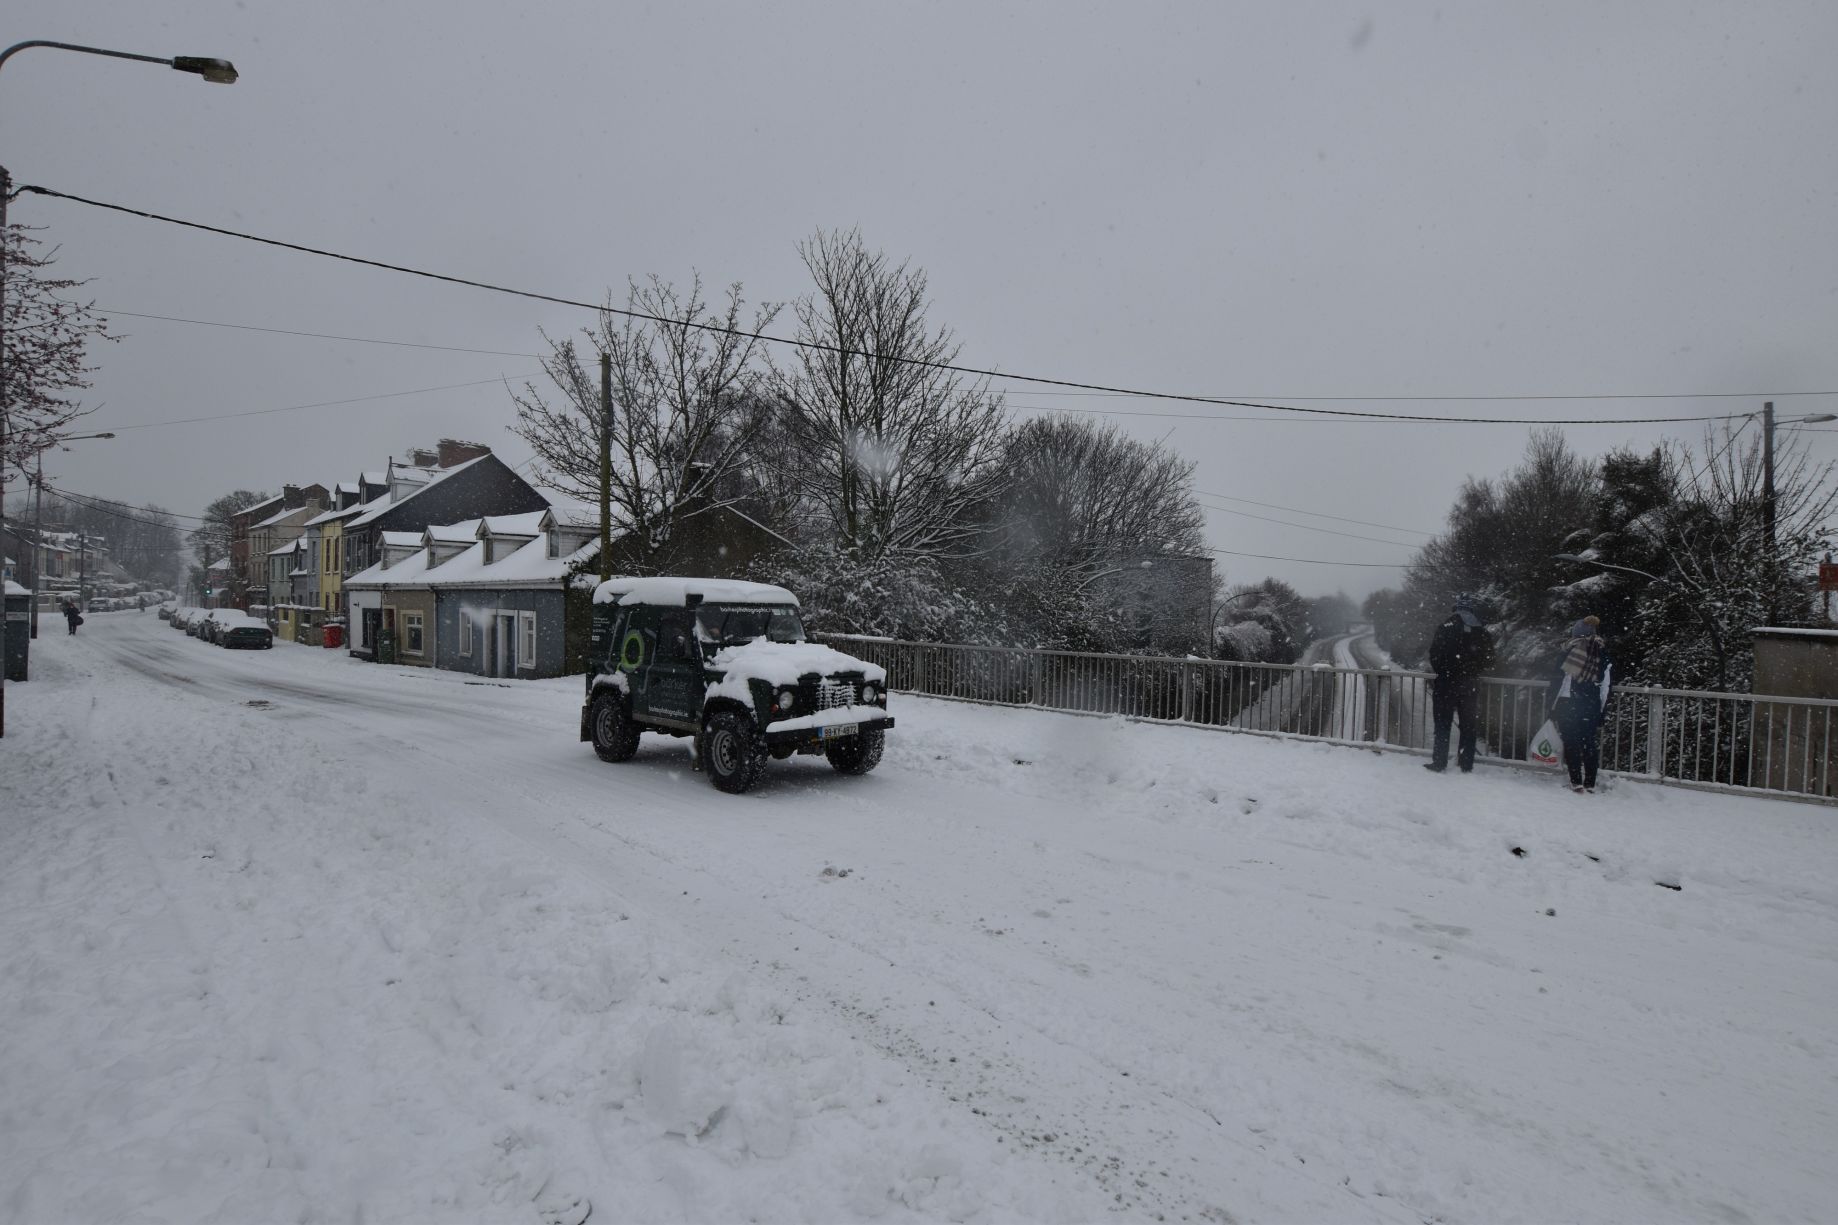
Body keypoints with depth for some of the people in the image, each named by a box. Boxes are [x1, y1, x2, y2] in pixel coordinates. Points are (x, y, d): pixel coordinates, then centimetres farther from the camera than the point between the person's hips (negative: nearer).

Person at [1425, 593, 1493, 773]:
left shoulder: (1446, 628, -10)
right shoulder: (1483, 633, 0)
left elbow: (1435, 654, -10)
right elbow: (1488, 658, 8)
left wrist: (1441, 671, 6)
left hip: (1446, 682, -3)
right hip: (1470, 683, 3)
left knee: (1443, 724, 3)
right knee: (1469, 725, 10)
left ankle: (1439, 763, 1)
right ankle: (1466, 764, 12)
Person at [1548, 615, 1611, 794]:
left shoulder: (1572, 650, -6)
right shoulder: (1603, 652, 6)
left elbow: (1559, 679, -8)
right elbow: (1605, 687, 7)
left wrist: (1552, 705, -2)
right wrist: (1600, 713, 12)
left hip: (1569, 705, -4)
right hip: (1592, 705, 4)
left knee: (1572, 743, 2)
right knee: (1590, 743, 11)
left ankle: (1576, 783, 0)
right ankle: (1590, 784, 13)